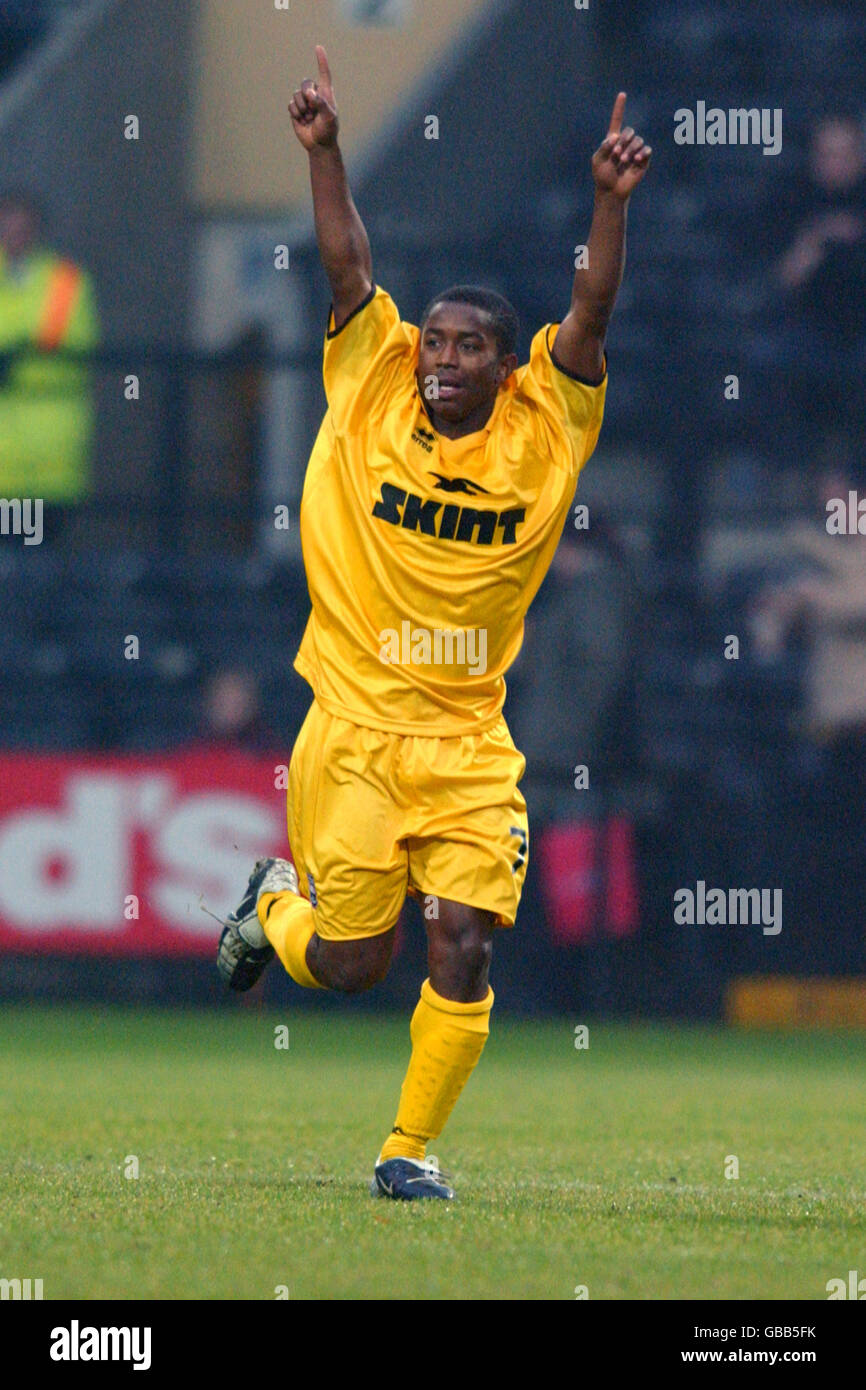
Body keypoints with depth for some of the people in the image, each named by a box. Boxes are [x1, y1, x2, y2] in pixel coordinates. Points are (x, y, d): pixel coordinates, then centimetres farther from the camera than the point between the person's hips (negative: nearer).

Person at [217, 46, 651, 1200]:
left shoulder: (543, 430, 1)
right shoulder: (371, 398, 0)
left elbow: (591, 311, -8)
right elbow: (349, 271, -6)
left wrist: (612, 201, -21)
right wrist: (323, 151, -16)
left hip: (470, 746, 1)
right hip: (354, 732, -1)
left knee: (464, 948, -8)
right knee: (349, 962, 1)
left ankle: (411, 1148, 9)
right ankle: (272, 907, 37)